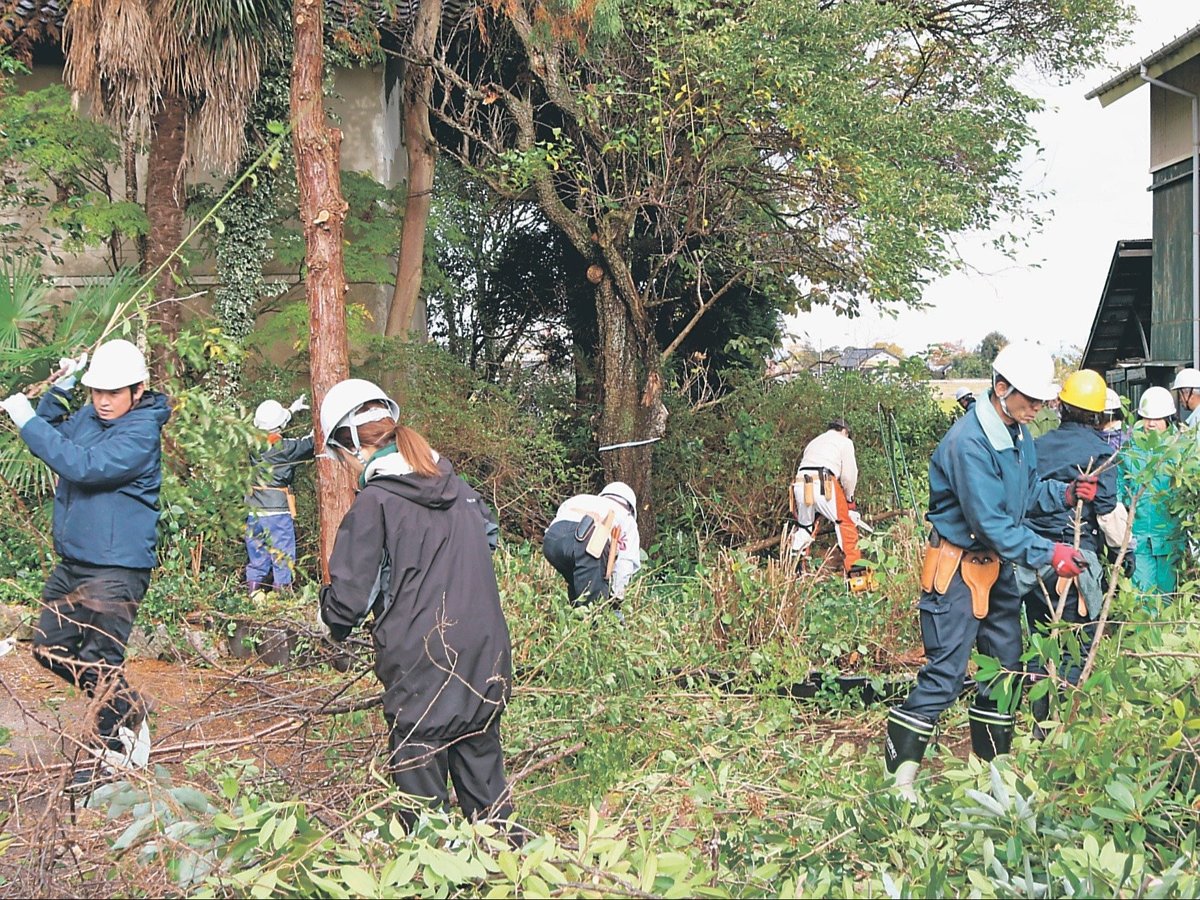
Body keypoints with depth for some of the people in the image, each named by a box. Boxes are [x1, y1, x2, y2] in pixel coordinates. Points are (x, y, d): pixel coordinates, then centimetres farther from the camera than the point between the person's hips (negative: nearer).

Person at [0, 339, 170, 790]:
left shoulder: (142, 431, -17)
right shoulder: (88, 415, 8)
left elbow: (84, 466, -28)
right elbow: (55, 437, 22)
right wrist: (57, 392, 5)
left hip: (115, 569, -9)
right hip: (73, 562, 9)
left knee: (99, 664, -6)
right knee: (50, 649, 16)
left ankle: (112, 748, 14)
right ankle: (128, 708, 31)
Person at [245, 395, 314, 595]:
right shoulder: (285, 448, -13)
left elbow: (269, 429, 23)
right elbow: (310, 444, 3)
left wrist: (291, 410, 34)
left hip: (253, 513, 5)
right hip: (278, 512, -5)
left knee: (256, 556, 13)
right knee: (283, 556, 4)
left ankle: (254, 591, 14)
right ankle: (282, 591, 5)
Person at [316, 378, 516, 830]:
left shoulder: (374, 503, -12)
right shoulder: (458, 487, 6)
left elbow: (348, 601, -12)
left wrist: (332, 613, 11)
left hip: (421, 678, -6)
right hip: (486, 668, 6)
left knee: (424, 804, 7)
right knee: (486, 789, 18)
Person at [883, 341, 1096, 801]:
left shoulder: (1018, 433, 5)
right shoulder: (968, 443, -24)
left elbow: (1028, 492, 16)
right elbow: (990, 524, -26)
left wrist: (1065, 493, -2)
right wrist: (1048, 553, -26)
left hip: (998, 564, 9)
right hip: (957, 567, -9)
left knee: (1005, 663, 13)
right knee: (945, 671, -9)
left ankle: (993, 762, 25)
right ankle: (899, 772, -2)